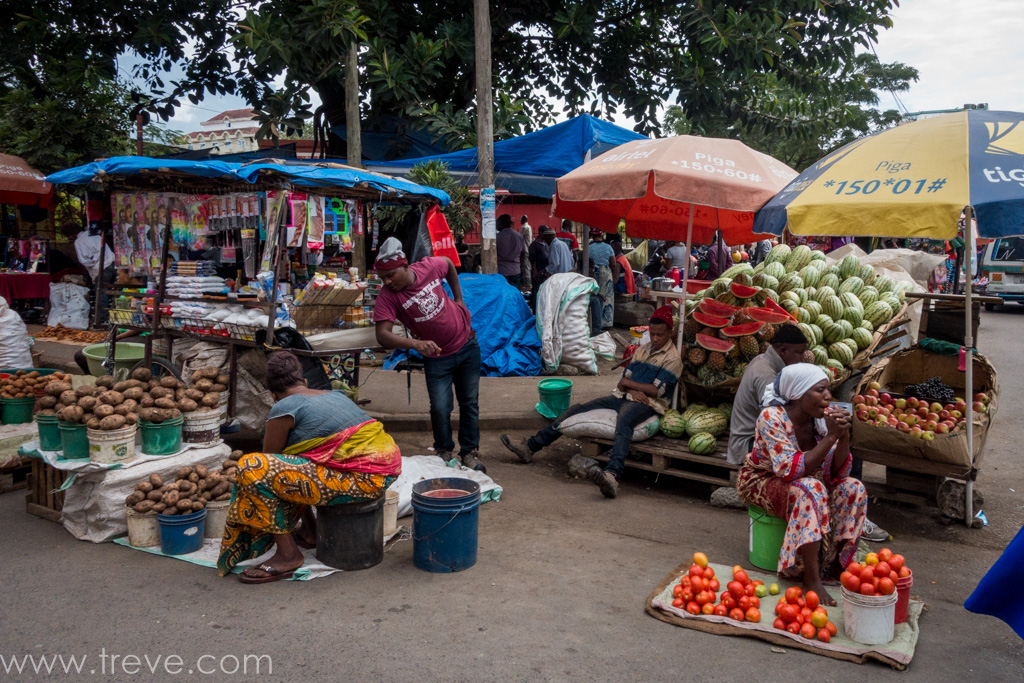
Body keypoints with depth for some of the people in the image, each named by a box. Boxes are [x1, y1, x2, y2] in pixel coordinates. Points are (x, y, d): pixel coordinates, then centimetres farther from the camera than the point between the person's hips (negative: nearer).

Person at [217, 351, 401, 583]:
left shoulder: (284, 408, -4)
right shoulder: (336, 395, 21)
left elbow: (270, 456, 7)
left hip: (363, 481, -9)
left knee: (252, 468, -12)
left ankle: (288, 554, -4)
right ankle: (309, 531, 30)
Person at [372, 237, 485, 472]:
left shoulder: (430, 266, -16)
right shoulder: (387, 297, -21)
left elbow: (449, 264, 9)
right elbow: (382, 335, -33)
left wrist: (459, 299, 9)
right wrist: (416, 343, -48)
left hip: (467, 345, 2)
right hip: (436, 356, -2)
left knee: (470, 403, 10)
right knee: (440, 408, -8)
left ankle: (470, 453, 25)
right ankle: (444, 452, 18)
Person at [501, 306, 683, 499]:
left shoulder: (672, 358, -2)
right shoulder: (642, 350, 19)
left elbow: (655, 390, -12)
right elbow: (622, 383, 15)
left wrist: (628, 383, -1)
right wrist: (633, 390, -8)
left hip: (646, 404, -7)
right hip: (622, 397, 8)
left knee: (623, 422, -42)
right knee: (577, 410, -4)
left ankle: (612, 475, -67)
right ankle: (530, 447, -4)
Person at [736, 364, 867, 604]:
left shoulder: (826, 417, -10)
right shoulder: (772, 418, -26)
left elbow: (837, 474, -11)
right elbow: (791, 471, -34)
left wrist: (844, 437, -27)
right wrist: (830, 437, -35)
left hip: (809, 483, 6)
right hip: (762, 481, -6)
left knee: (853, 489, -17)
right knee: (810, 489, -34)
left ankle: (838, 564, -6)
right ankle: (811, 578, -28)